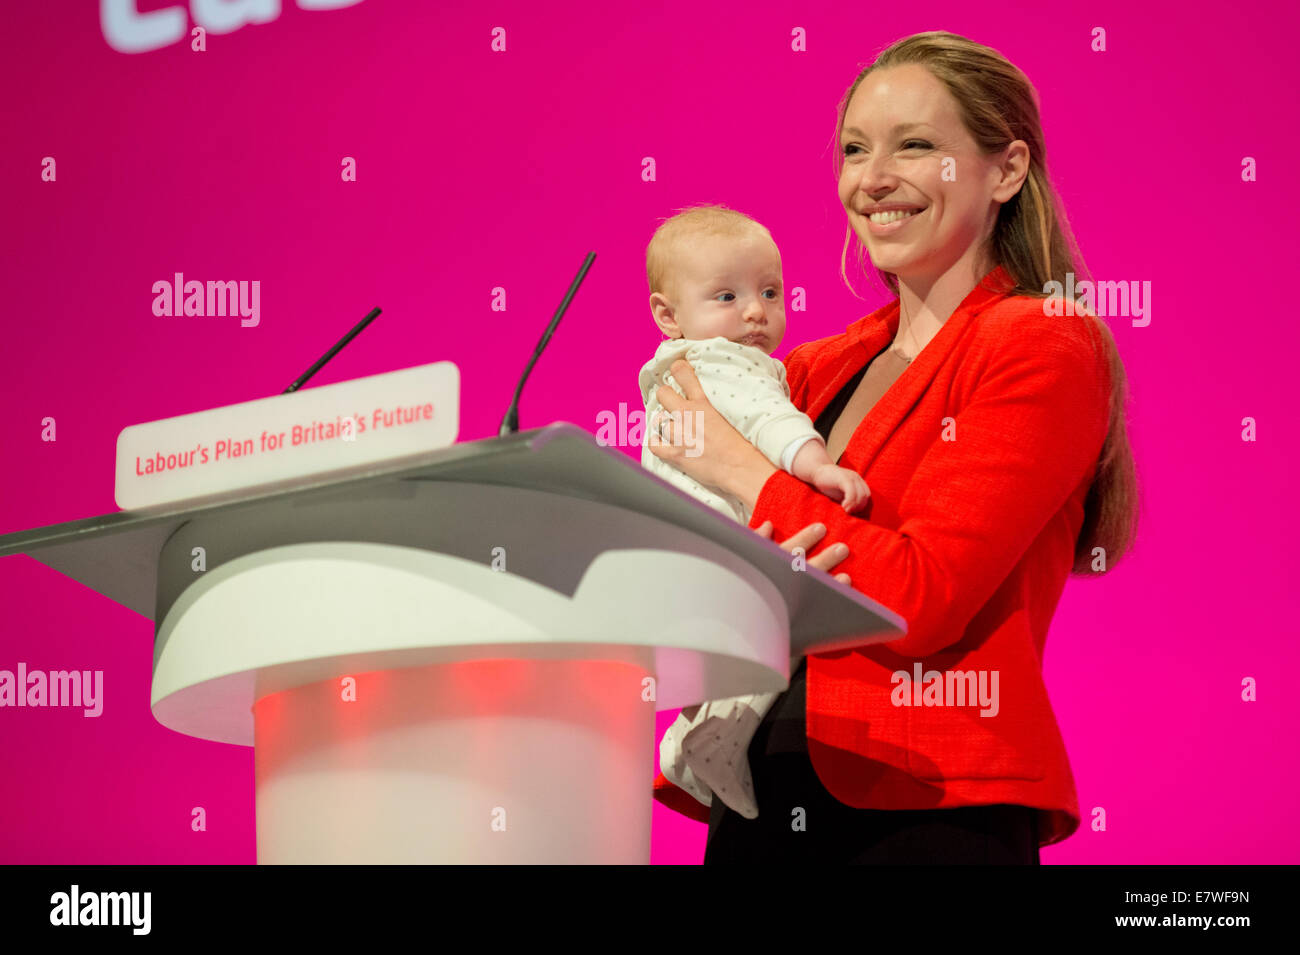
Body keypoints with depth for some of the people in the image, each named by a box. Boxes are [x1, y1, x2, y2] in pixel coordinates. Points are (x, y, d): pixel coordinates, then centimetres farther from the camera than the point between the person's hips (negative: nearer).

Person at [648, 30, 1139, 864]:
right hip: (757, 803, 6)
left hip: (925, 808, -6)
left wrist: (743, 469, -6)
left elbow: (920, 594, -15)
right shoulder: (815, 372, 14)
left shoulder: (1041, 349, -5)